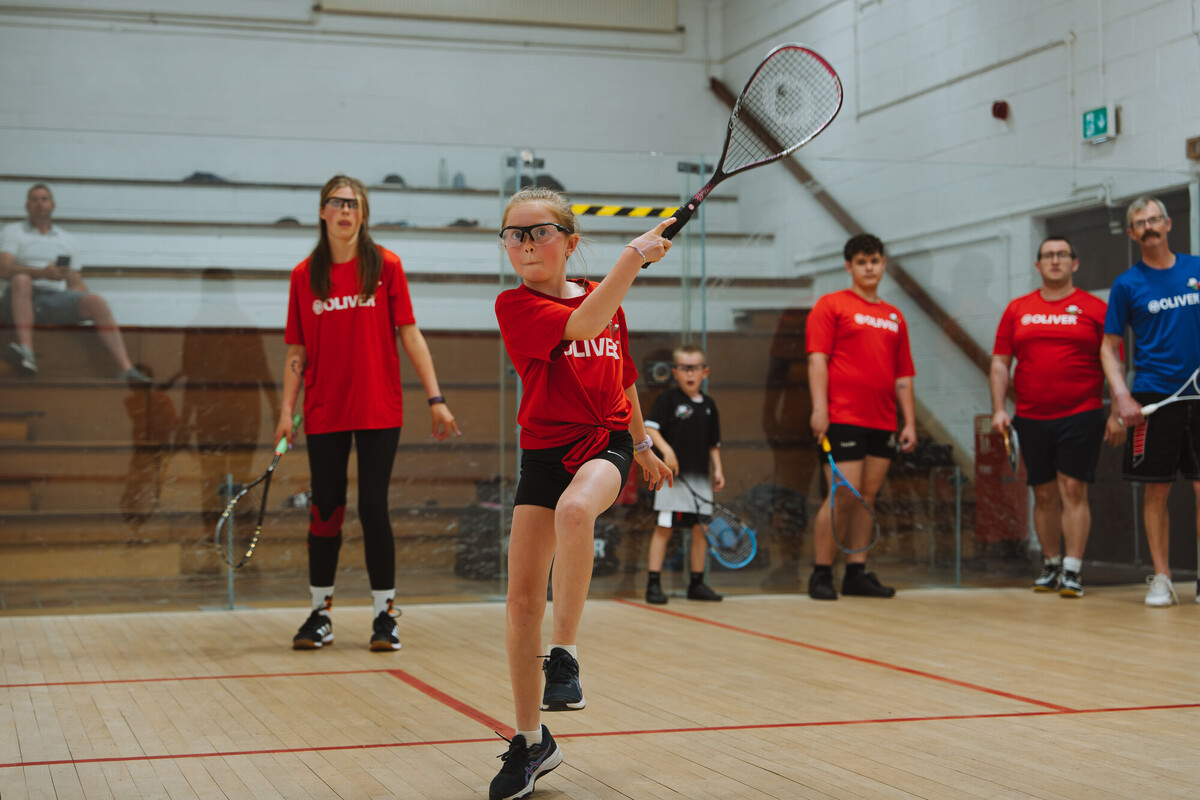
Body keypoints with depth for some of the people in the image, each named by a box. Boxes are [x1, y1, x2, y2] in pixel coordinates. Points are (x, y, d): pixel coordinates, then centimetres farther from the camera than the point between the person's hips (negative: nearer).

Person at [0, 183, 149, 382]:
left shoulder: (66, 238, 25)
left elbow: (74, 282, 22)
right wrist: (42, 273, -21)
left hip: (56, 299, 3)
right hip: (22, 300, -3)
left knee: (97, 302, -24)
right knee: (22, 279, -36)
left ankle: (125, 368, -36)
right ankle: (26, 352, -51)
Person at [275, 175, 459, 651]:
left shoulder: (385, 266, 0)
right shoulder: (304, 276, 5)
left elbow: (410, 335, 0)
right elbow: (297, 349, 8)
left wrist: (436, 398, -5)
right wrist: (286, 409, 0)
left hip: (379, 411, -2)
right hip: (324, 412, 2)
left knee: (373, 508, -3)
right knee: (325, 509, 6)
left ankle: (385, 615, 9)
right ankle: (320, 615, 18)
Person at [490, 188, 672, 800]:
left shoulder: (606, 299, 8)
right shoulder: (514, 305, -7)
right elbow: (584, 325, -25)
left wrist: (641, 443, 29)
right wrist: (634, 256, -28)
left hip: (606, 443, 1)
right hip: (545, 451, -1)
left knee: (574, 509, -36)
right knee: (522, 600, -3)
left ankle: (563, 656, -23)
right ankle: (531, 743, 13)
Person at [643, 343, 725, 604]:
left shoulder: (708, 405, 12)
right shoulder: (668, 399, -3)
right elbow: (649, 428, -12)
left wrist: (718, 469, 7)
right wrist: (666, 449, -25)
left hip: (700, 477, 5)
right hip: (673, 475, -5)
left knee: (701, 529, 7)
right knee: (664, 528, -4)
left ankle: (697, 584, 17)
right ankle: (653, 583, -1)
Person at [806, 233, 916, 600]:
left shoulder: (894, 317, 19)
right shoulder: (831, 305, 3)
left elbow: (903, 376, 19)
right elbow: (817, 358, -6)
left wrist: (910, 422, 12)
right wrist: (819, 407, -16)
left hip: (883, 424, 6)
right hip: (843, 419, -6)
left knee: (867, 498, 7)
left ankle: (856, 573, 13)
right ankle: (821, 574, -1)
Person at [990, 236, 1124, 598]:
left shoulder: (1094, 308, 2)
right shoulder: (1017, 310, 9)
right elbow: (1000, 363, 10)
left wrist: (1116, 414, -5)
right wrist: (998, 409, 0)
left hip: (1081, 416, -3)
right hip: (1031, 419, 3)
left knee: (1073, 491, -7)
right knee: (1044, 494, 9)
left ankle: (1073, 571, -4)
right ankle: (1050, 565, 21)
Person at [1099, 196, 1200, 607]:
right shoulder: (1127, 284, 2)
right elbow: (1109, 348, 4)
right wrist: (1122, 398, -9)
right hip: (1153, 398, -1)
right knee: (1156, 491, 1)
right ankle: (1161, 578, 10)